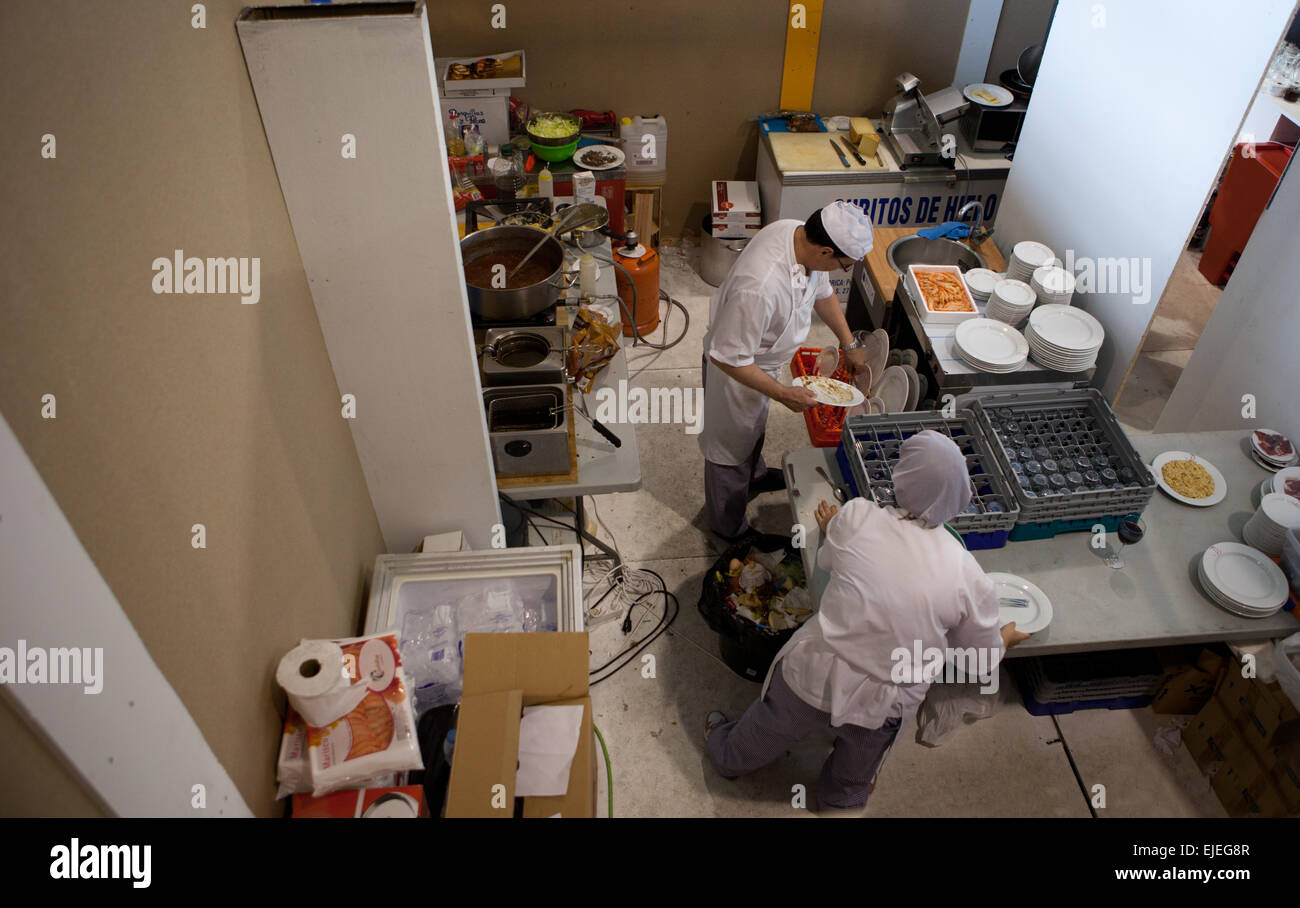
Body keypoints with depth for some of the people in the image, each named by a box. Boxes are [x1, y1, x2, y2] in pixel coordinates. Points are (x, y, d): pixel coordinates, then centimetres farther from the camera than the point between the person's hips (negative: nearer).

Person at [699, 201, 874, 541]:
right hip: (735, 371, -8)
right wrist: (783, 394, -29)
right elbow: (728, 358, -34)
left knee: (754, 426, 34)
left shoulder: (803, 235, -17)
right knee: (731, 446, 16)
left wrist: (849, 344, 12)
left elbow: (823, 292, 4)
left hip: (762, 359, 8)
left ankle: (754, 477, 64)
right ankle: (728, 526, 41)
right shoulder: (759, 288, -45)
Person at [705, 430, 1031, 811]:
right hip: (883, 705, 1)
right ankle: (841, 798, 64)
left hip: (815, 676, 0)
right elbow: (982, 660, -3)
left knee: (768, 728, 31)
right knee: (853, 774, 34)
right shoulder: (969, 579, -19)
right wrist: (1006, 638, 19)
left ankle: (727, 756, 59)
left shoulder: (856, 517, -20)